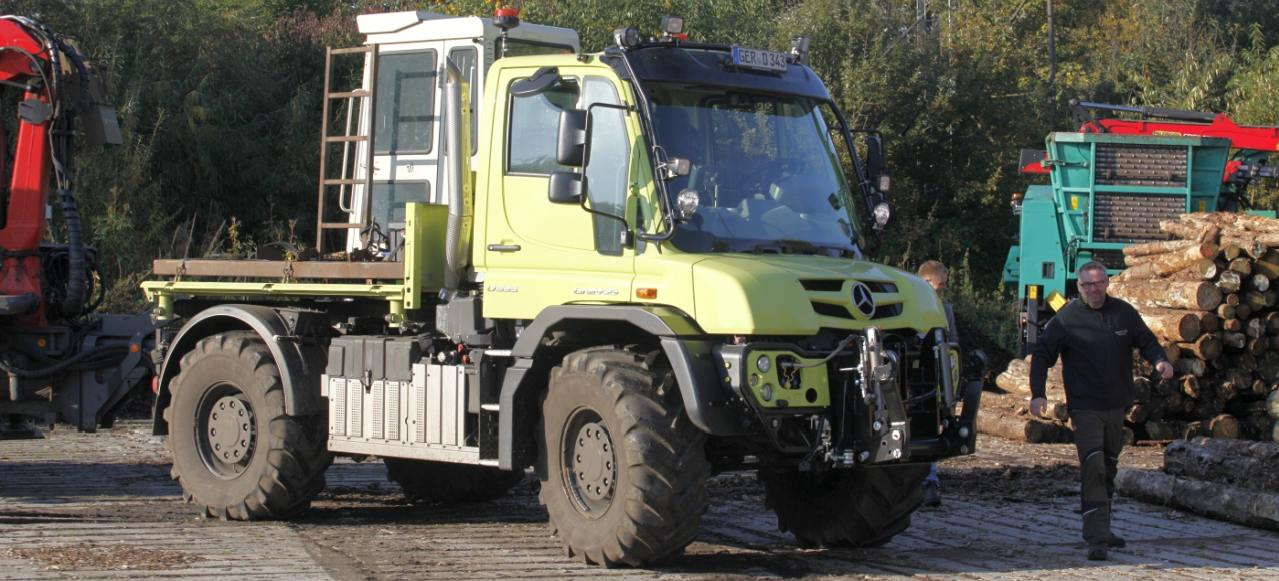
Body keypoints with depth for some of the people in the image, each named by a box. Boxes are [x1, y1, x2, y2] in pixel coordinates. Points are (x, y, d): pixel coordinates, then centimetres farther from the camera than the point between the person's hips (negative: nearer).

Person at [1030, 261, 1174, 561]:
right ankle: (1097, 538, -17)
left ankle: (1100, 529, 31)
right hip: (1085, 408, -5)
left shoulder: (1124, 313, 5)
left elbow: (1146, 341, 16)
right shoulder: (1067, 318, -6)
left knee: (1109, 468, 16)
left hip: (1116, 405, 5)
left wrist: (1160, 360, -6)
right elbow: (1041, 355, -4)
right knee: (1093, 469, -16)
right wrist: (1037, 393, -15)